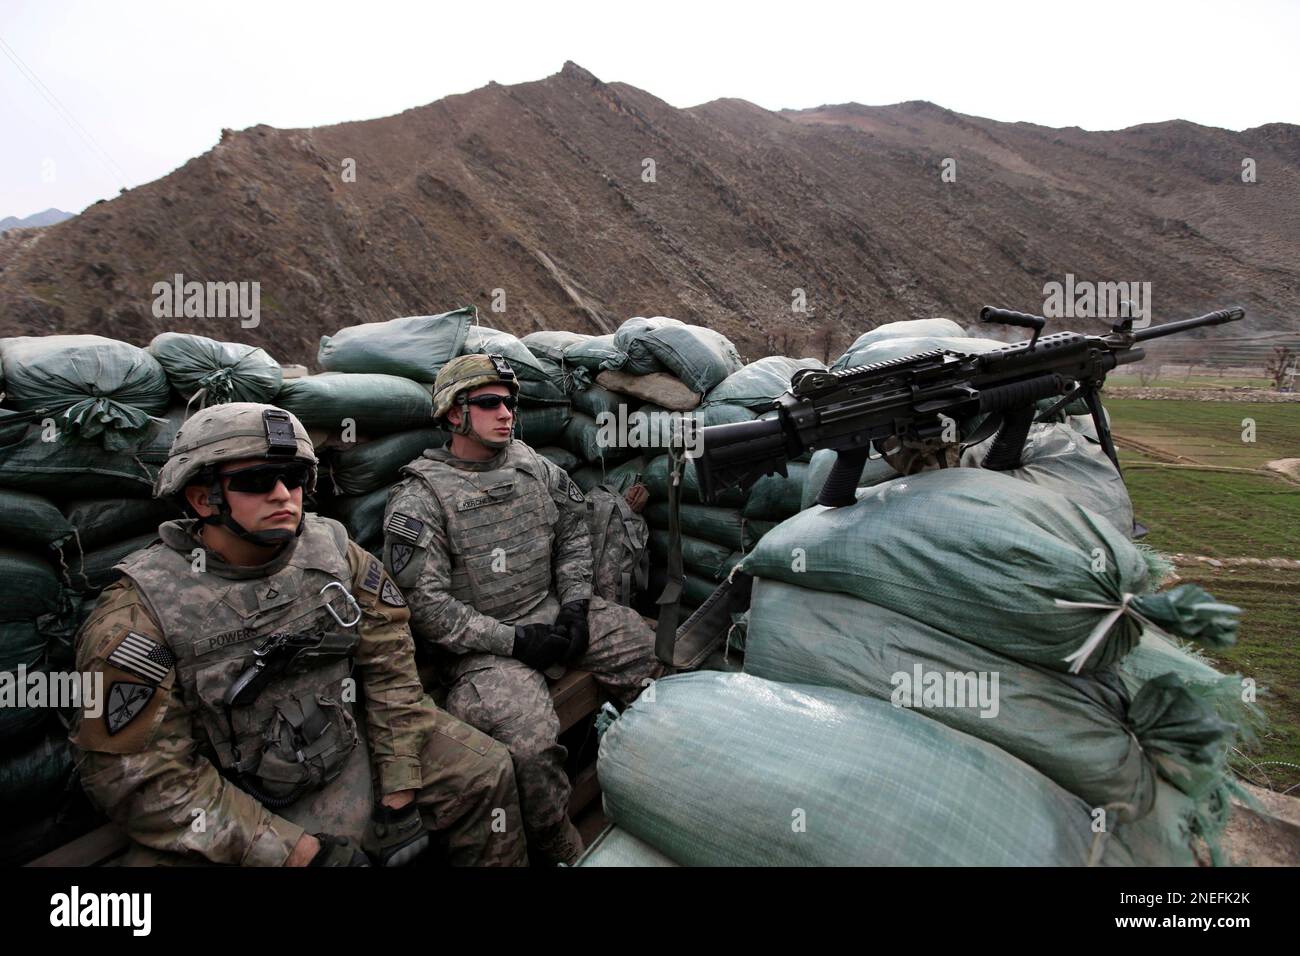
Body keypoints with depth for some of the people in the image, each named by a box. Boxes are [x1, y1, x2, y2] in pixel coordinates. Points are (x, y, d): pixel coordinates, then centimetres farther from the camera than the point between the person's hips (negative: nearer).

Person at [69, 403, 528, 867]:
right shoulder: (140, 614, -19)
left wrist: (399, 792, -7)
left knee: (485, 772, -2)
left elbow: (389, 664, -5)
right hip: (221, 809, -2)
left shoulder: (332, 550, -9)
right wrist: (295, 850, -21)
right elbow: (142, 776, -19)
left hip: (352, 750, 3)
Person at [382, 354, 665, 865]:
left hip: (553, 610, 6)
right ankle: (563, 851, 1)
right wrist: (512, 640, -18)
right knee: (531, 745, -27)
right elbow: (423, 603, -15)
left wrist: (575, 602, 1)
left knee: (648, 646, -3)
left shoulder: (531, 465, 7)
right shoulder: (419, 497, -11)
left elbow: (573, 530, 15)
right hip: (482, 645, -6)